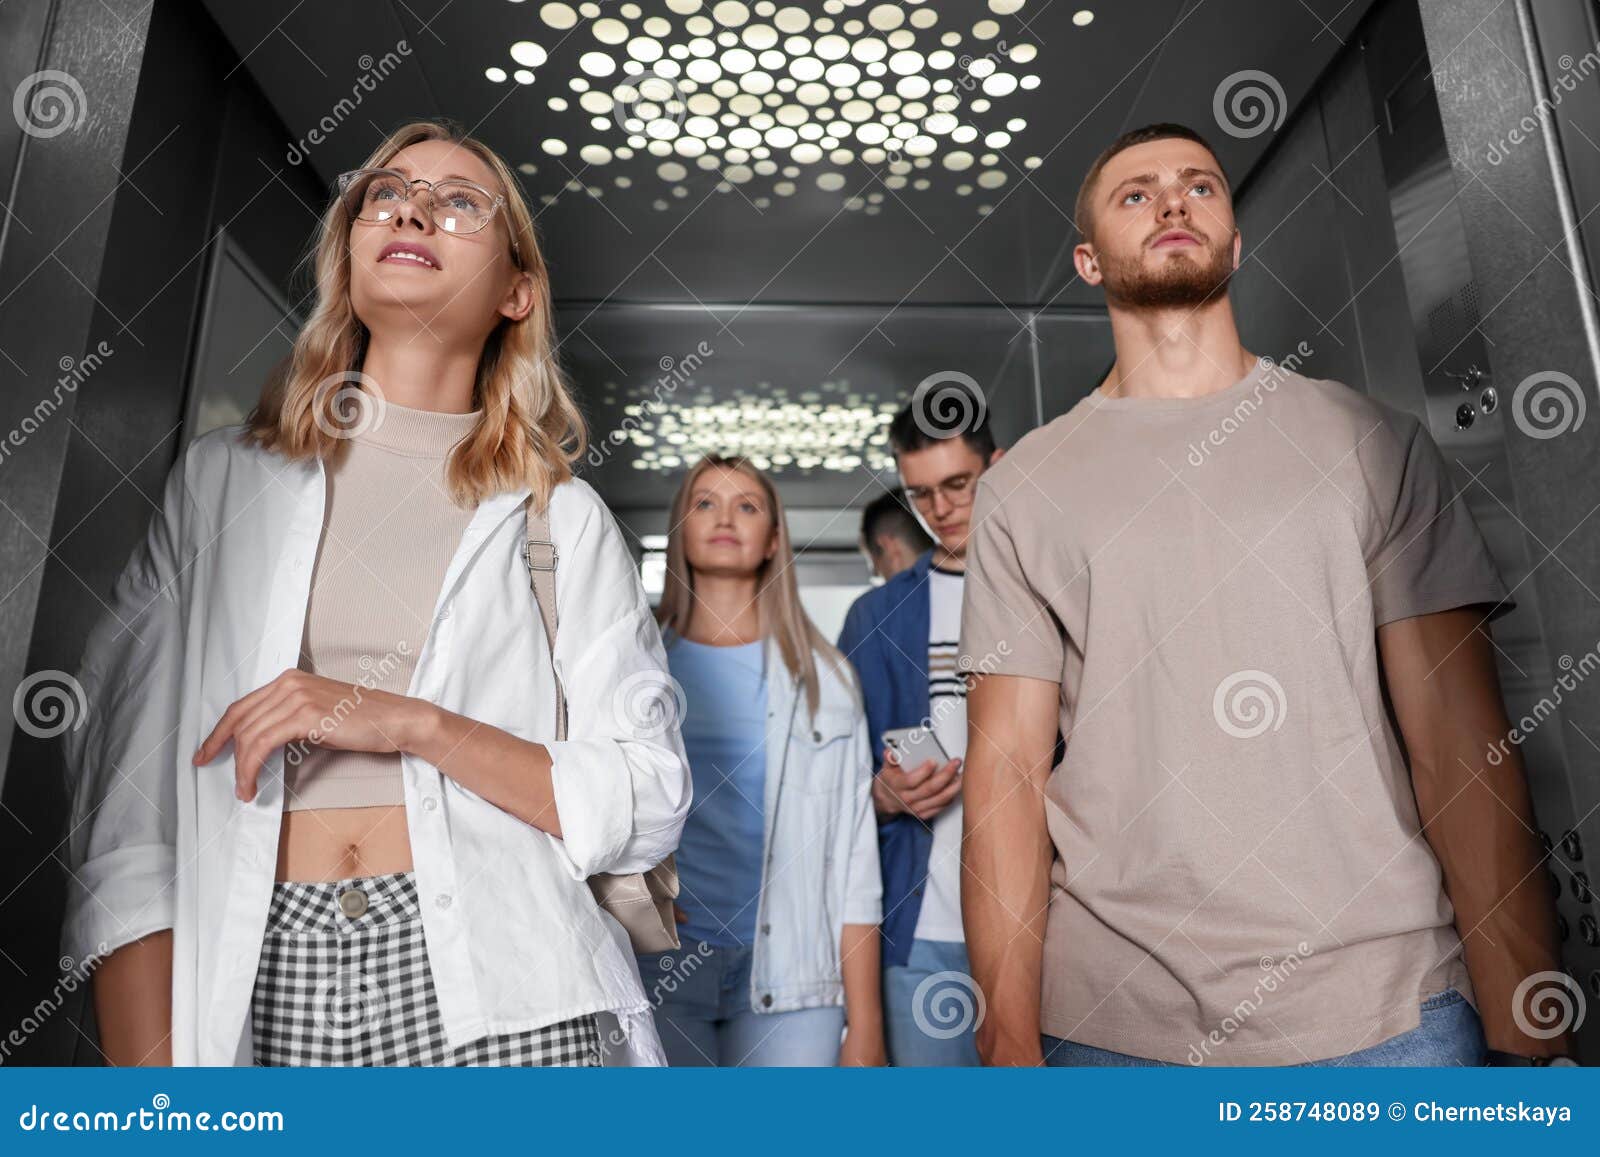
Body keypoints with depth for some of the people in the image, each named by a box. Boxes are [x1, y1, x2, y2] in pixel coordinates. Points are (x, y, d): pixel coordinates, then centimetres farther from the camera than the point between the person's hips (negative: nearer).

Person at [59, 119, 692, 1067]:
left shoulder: (561, 517, 2)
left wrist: (413, 723, -15)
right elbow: (125, 812, 2)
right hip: (261, 982, 2)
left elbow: (652, 808, -3)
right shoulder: (222, 477, 7)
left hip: (492, 992, -1)